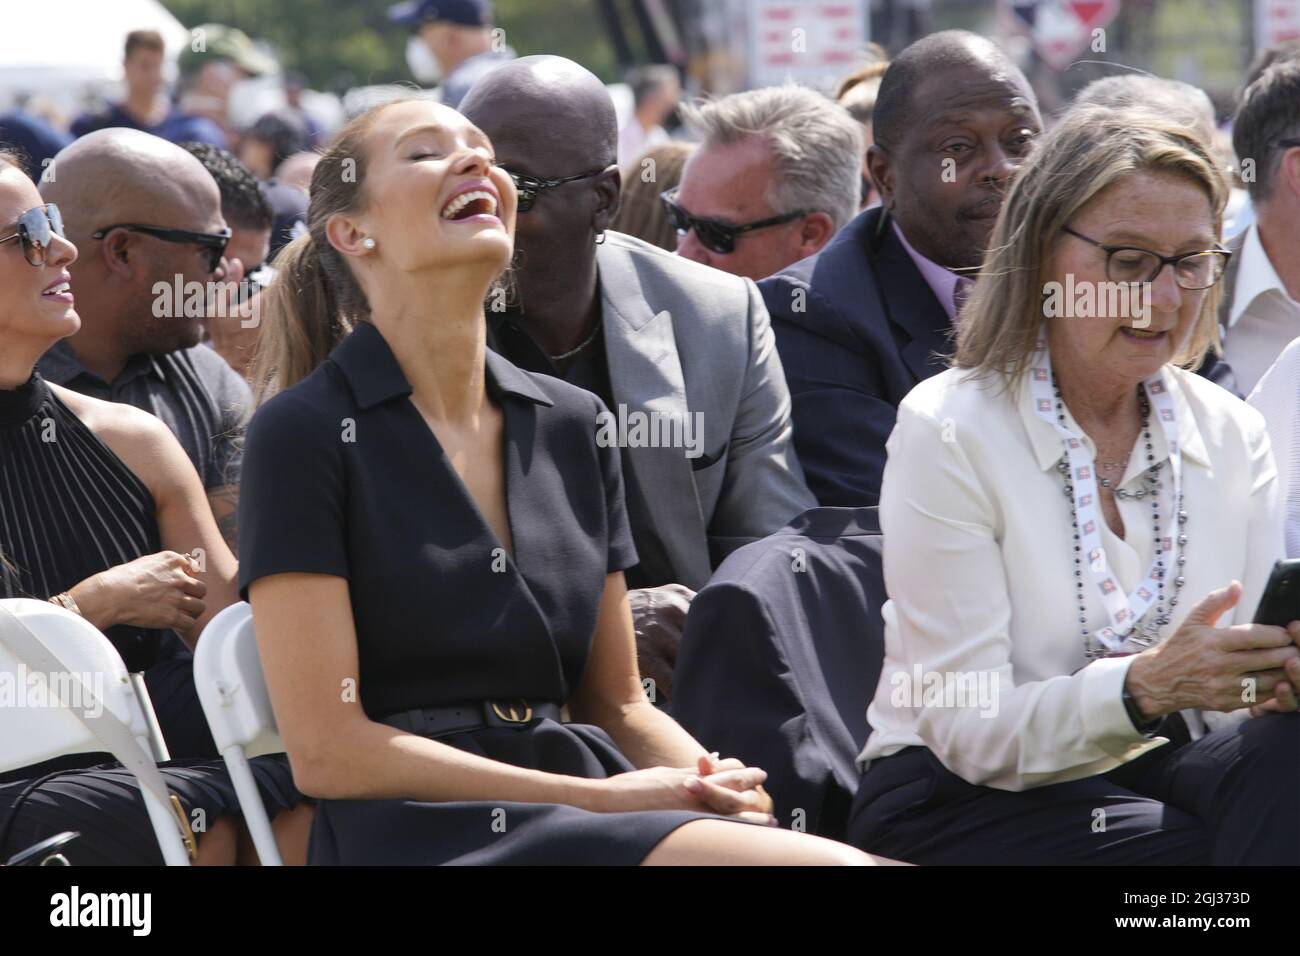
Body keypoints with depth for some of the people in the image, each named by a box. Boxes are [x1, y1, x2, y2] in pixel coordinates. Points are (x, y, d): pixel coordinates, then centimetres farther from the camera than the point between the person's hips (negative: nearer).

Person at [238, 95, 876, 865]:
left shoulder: (572, 423, 18)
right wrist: (603, 799, -11)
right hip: (419, 831, -6)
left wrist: (707, 777, -4)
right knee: (830, 863, -29)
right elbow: (327, 749, -7)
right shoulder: (305, 434, 0)